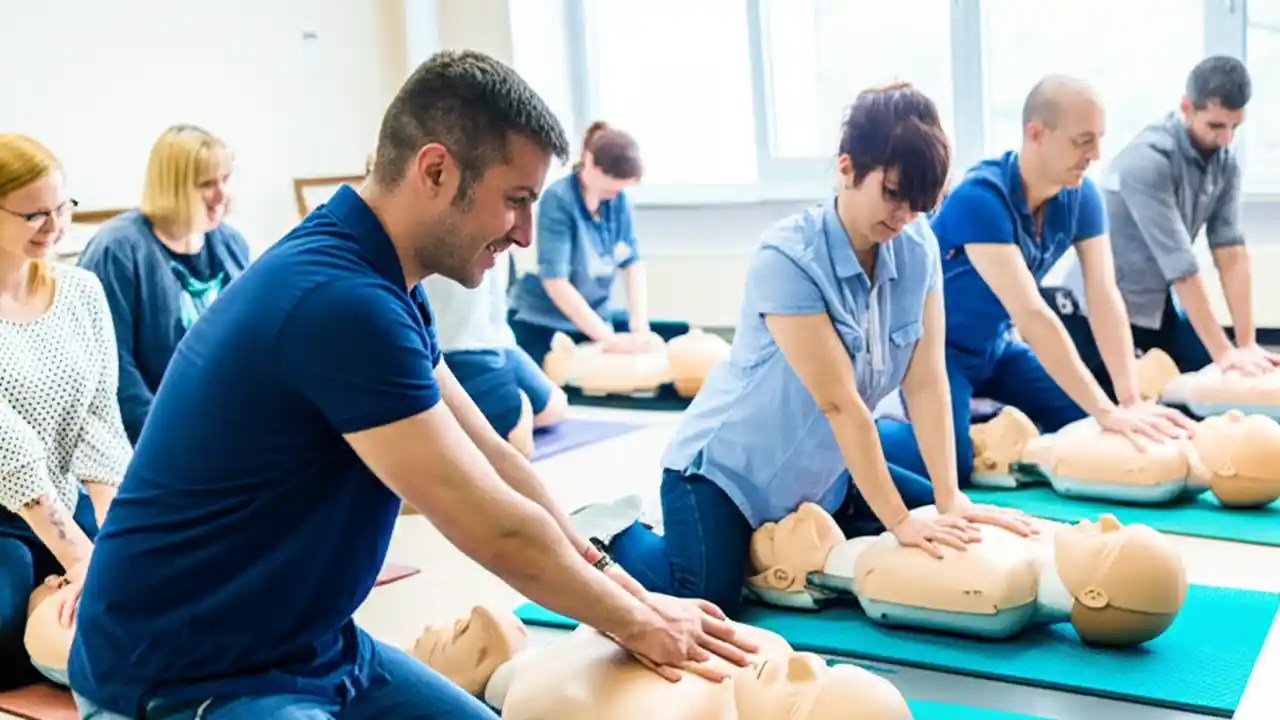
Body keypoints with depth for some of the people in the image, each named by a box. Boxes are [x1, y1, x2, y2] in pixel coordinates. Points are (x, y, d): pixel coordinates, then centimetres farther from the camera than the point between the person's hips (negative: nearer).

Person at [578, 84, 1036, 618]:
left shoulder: (918, 248, -7)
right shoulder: (788, 257, -26)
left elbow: (926, 379, -9)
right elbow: (839, 401, -27)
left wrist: (949, 499, -17)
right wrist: (899, 522, -25)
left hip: (821, 474, 7)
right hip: (728, 466, -7)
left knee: (934, 525, 6)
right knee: (707, 608, -20)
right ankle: (607, 535, 10)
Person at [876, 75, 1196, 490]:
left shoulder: (1080, 196, -9)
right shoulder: (982, 198, -31)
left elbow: (1104, 298, -15)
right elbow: (1031, 314, -37)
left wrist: (1132, 401, -26)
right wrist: (1106, 411, -39)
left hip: (996, 346, 7)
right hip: (938, 346, -7)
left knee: (1086, 427, -3)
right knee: (950, 465, -24)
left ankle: (983, 418, 18)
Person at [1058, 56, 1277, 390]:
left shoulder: (1226, 161, -3)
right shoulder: (1148, 159, -25)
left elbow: (1231, 252, -8)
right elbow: (1181, 267, -27)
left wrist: (1247, 343, -15)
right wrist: (1223, 352, -27)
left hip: (1160, 303, 7)